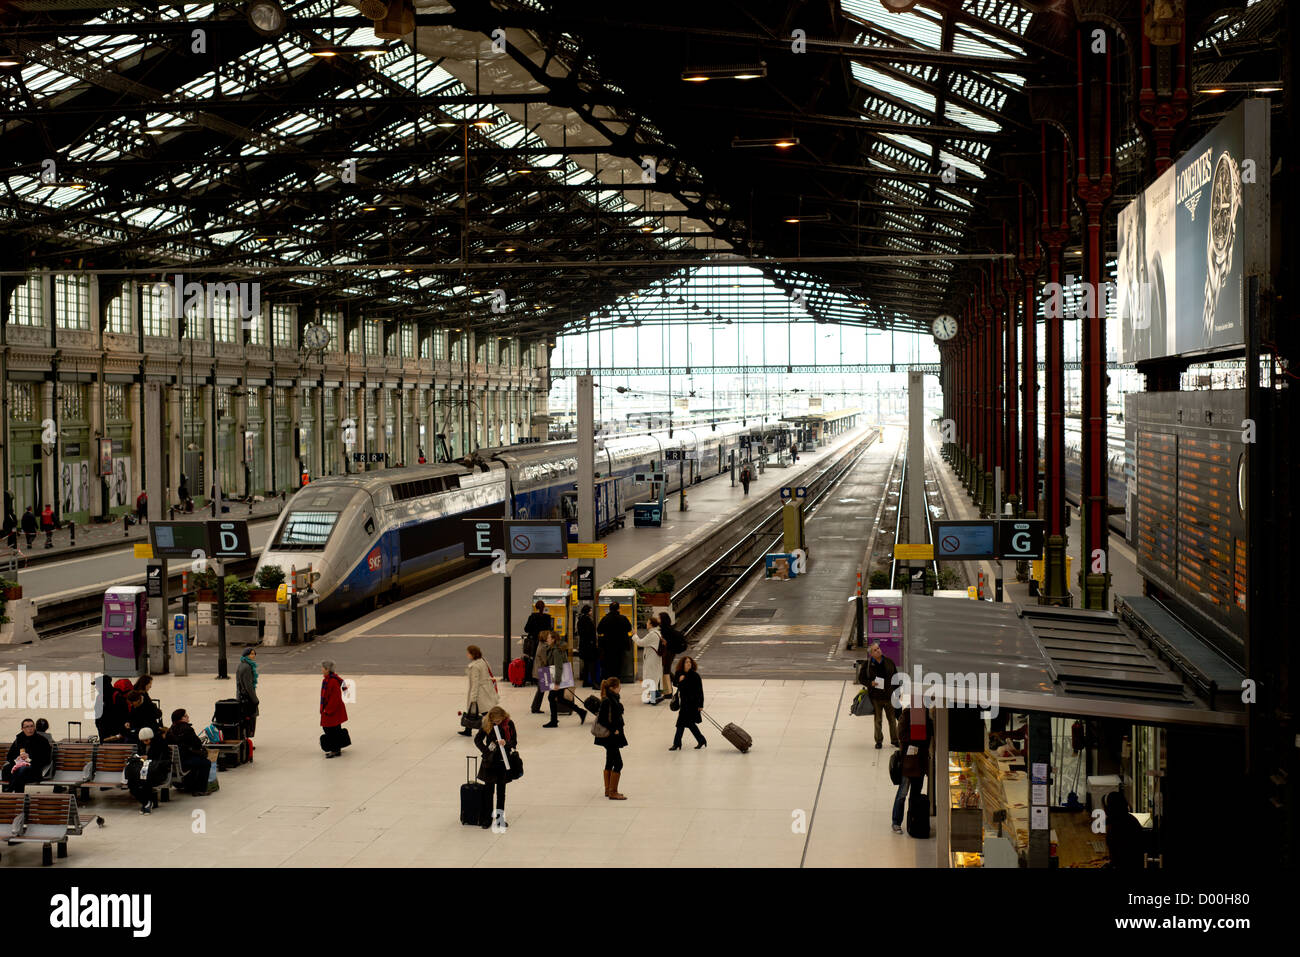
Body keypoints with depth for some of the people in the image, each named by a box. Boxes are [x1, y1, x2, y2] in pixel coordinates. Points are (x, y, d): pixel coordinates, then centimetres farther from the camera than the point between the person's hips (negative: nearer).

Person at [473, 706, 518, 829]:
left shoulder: (509, 724, -7)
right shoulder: (486, 724, -6)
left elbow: (514, 741, -6)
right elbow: (477, 740, -2)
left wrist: (506, 743, -28)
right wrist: (486, 751, -14)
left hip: (504, 761, 0)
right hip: (490, 761, 0)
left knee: (501, 789, 9)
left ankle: (500, 817, 18)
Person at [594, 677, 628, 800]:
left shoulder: (613, 698, 7)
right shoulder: (607, 701, -22)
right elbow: (602, 720, -24)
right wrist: (613, 731, -20)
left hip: (612, 736, 10)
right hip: (611, 737, -10)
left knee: (610, 762, 17)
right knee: (618, 763, -7)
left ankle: (608, 790, 27)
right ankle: (613, 792, -2)